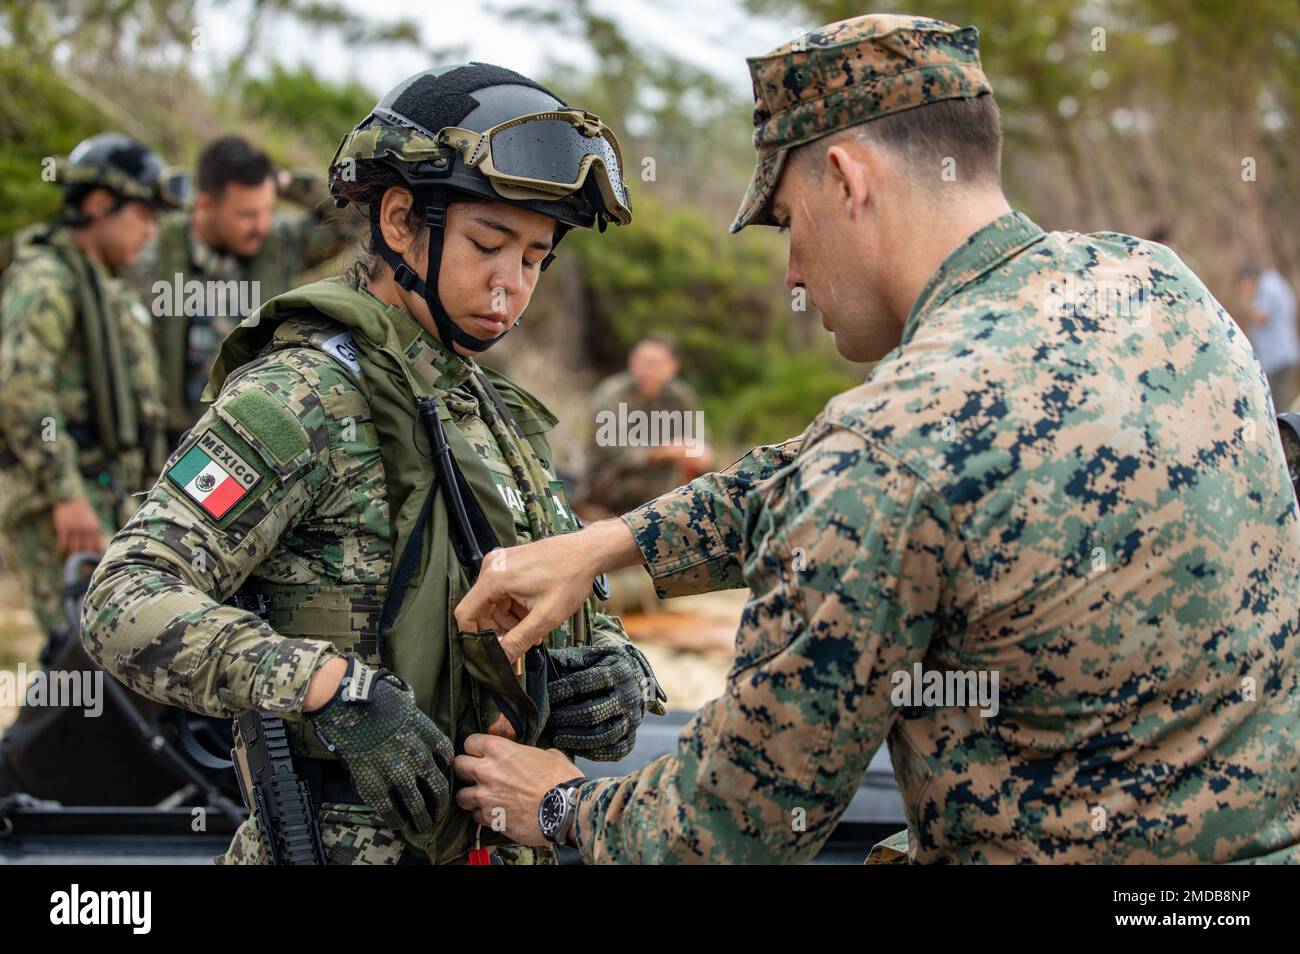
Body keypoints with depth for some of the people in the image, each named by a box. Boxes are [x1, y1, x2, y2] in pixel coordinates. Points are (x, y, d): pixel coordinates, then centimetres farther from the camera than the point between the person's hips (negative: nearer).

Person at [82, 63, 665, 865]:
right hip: (365, 841, -7)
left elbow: (564, 617, 16)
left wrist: (616, 667, -7)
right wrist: (334, 690, -32)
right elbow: (128, 603, -21)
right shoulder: (307, 393, -13)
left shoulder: (497, 415, 10)